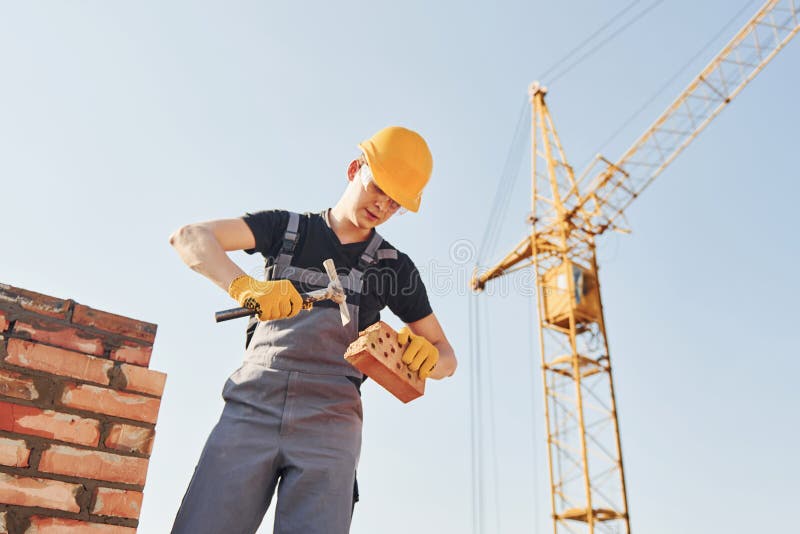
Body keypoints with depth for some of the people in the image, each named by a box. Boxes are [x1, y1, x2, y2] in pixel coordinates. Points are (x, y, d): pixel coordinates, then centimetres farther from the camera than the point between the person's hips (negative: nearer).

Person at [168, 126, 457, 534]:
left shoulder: (394, 266, 15)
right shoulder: (287, 227, 14)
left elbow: (446, 357, 16)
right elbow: (188, 237, 1)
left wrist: (426, 356, -10)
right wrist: (244, 285, -18)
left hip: (329, 423, 0)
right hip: (251, 408, 0)